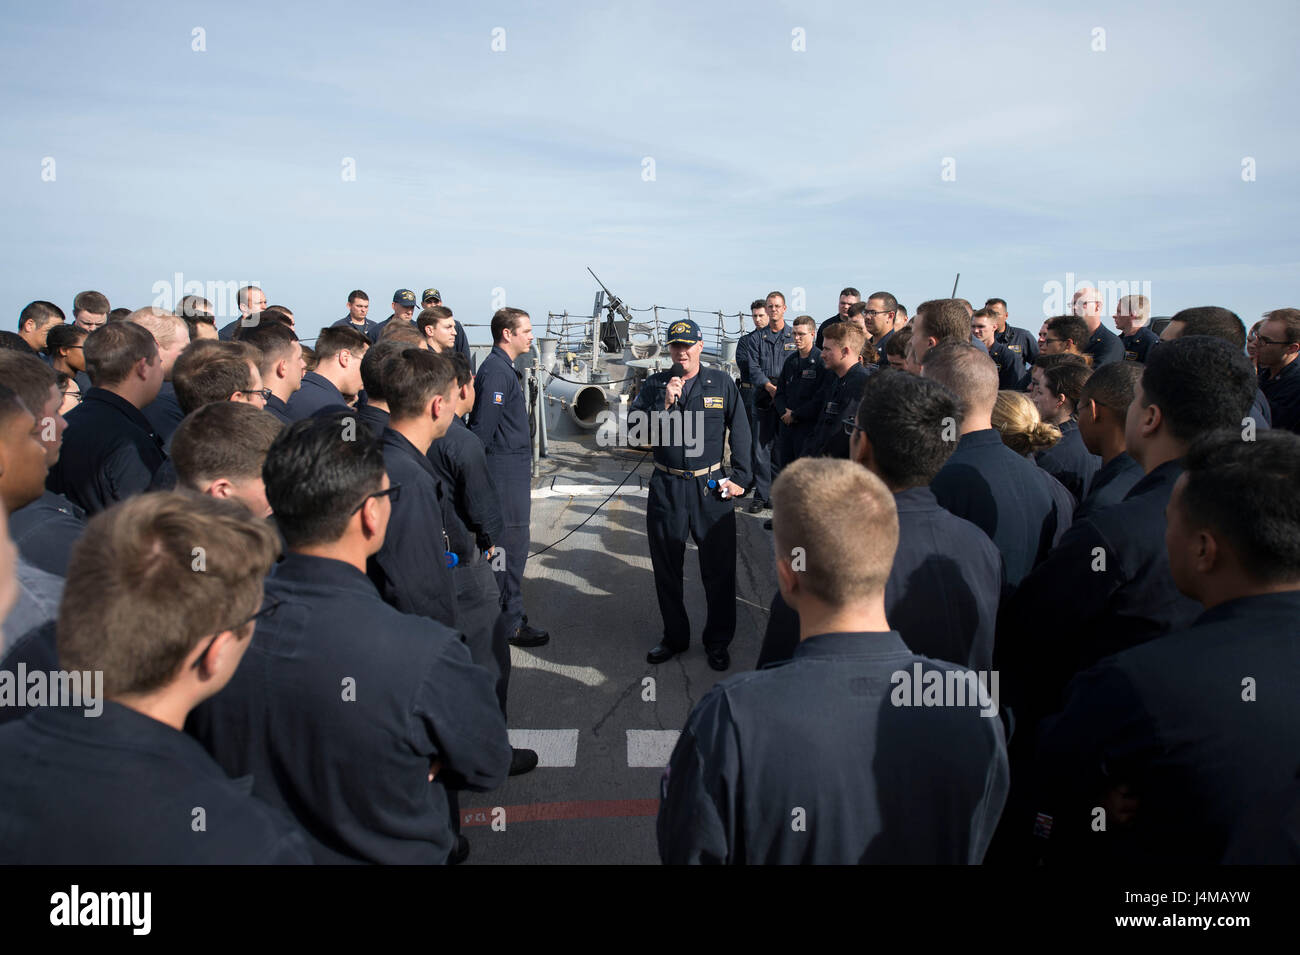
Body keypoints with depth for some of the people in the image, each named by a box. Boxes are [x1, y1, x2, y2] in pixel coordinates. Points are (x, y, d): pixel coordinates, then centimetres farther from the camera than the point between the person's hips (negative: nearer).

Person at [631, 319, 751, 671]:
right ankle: (675, 637, 30)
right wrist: (664, 402, -18)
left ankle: (718, 641, 23)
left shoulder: (722, 384, 2)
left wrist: (739, 478, -1)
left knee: (719, 569, 5)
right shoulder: (654, 385, 3)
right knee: (666, 569, 12)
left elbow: (740, 434, 5)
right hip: (666, 487, 1)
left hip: (712, 487, -1)